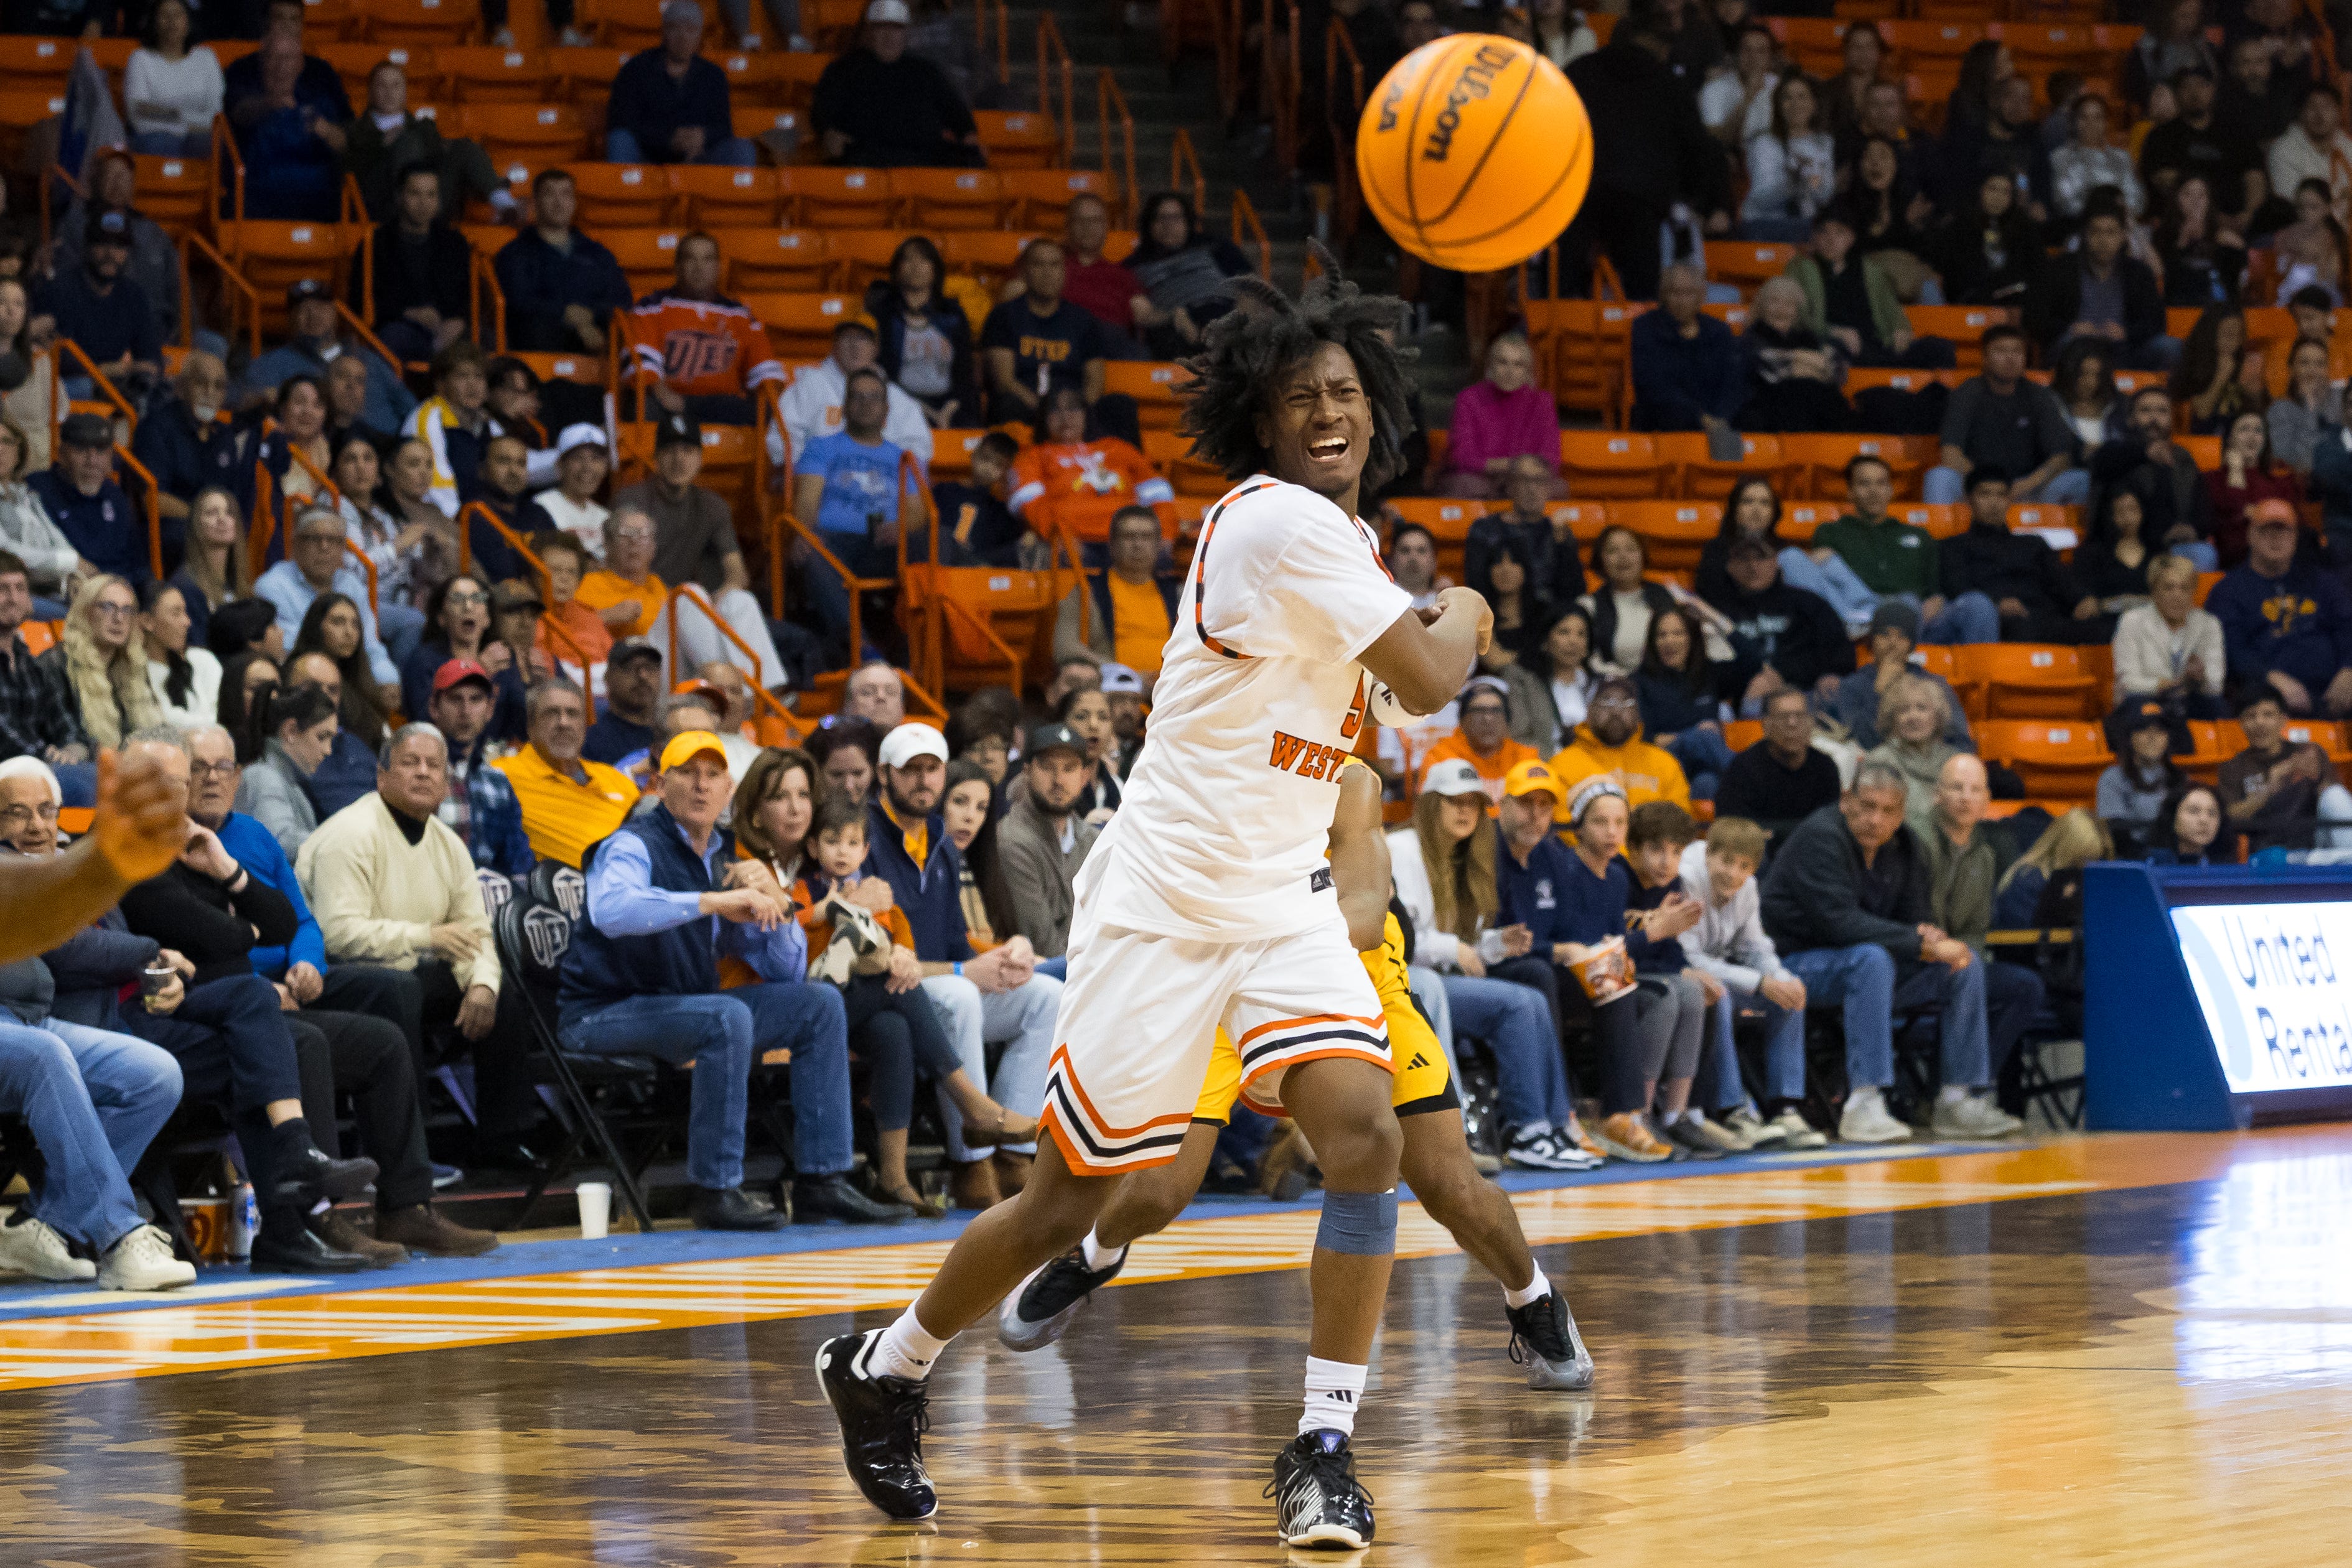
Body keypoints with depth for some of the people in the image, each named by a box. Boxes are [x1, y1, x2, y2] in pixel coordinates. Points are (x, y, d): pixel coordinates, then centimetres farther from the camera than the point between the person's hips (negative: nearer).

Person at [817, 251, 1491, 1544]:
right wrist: (1464, 615, -1)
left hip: (1283, 900, 7)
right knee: (1070, 1198, 1)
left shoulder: (1337, 534, 11)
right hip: (1167, 899, -7)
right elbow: (1427, 682, -20)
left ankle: (1325, 1450, -11)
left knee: (1362, 1135, -16)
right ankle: (883, 1370, 26)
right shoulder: (1283, 522, -18)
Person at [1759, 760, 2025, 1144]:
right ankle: (1863, 1104, -40)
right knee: (1872, 959, -37)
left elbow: (1912, 920, 8)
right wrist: (1923, 944, -29)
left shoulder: (1904, 846, 4)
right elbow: (1839, 922, -29)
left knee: (1965, 964, -7)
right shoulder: (1821, 836, -20)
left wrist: (1927, 938, -19)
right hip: (1797, 961, -8)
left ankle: (1957, 1098, -6)